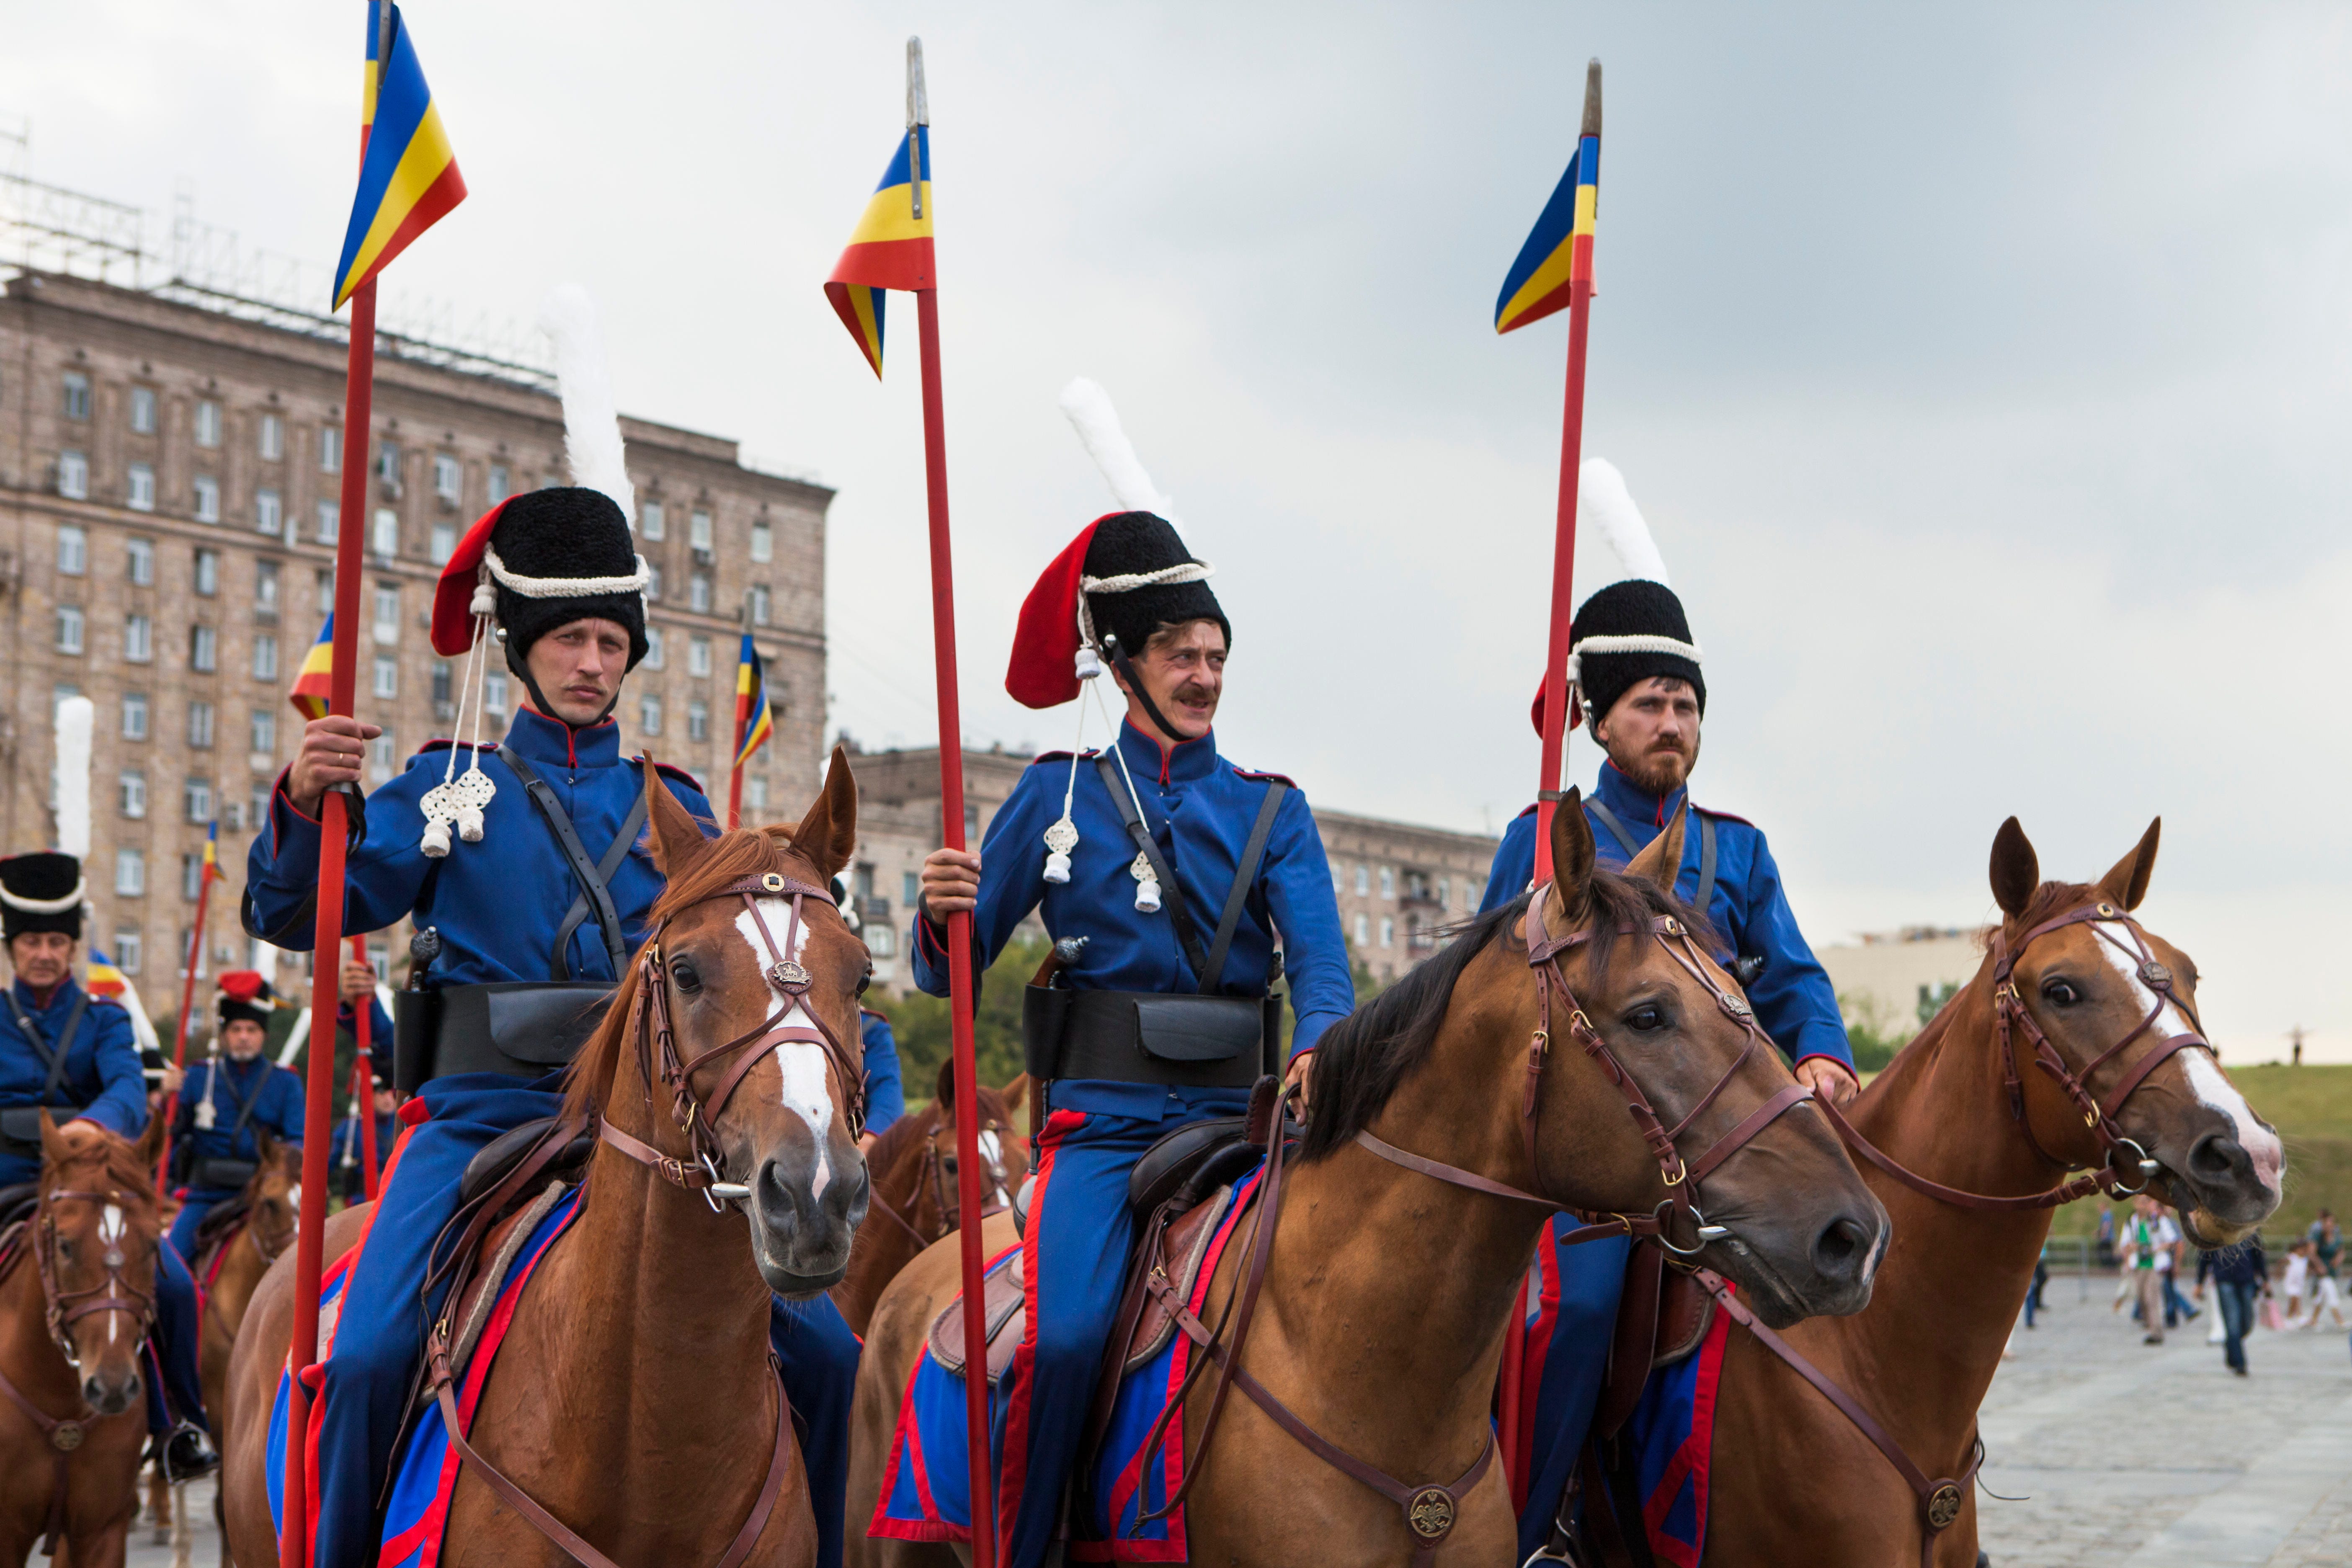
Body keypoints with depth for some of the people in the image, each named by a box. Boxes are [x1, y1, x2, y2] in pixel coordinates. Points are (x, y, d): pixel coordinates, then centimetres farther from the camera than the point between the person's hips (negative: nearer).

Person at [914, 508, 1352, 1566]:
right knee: (1063, 1337, -23)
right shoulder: (1057, 796, 9)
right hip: (1101, 1120, -2)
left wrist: (1318, 1046, -24)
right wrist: (943, 913, -16)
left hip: (1236, 1115, 2)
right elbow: (950, 970, 7)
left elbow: (1317, 954, -2)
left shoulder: (1272, 811, 12)